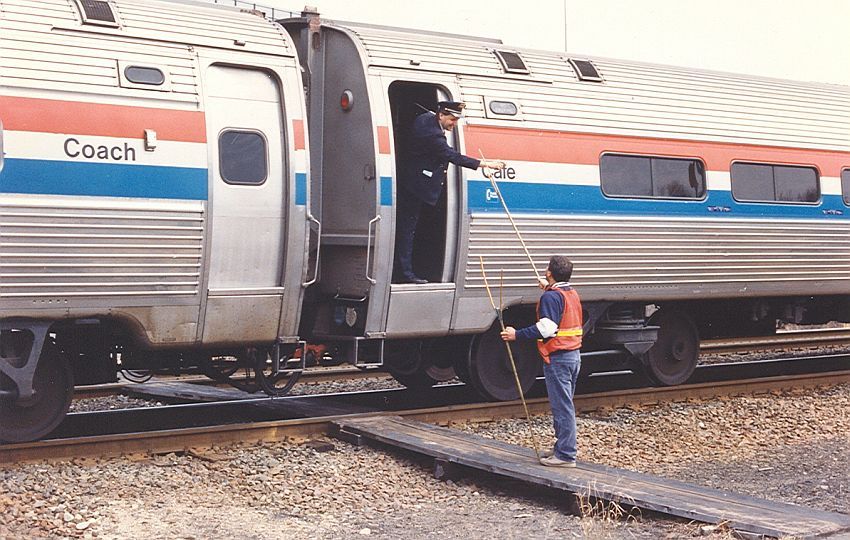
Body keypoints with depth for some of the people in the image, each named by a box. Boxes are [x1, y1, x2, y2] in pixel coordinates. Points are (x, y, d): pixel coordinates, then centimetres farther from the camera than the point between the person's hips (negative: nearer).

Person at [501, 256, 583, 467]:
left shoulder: (551, 296, -16)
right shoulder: (572, 293, 12)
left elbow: (546, 328, -24)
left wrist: (517, 335, -19)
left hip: (557, 358, -10)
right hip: (573, 355, 10)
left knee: (561, 406, -7)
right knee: (564, 405, 17)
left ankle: (565, 455, -5)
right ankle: (562, 448, 25)